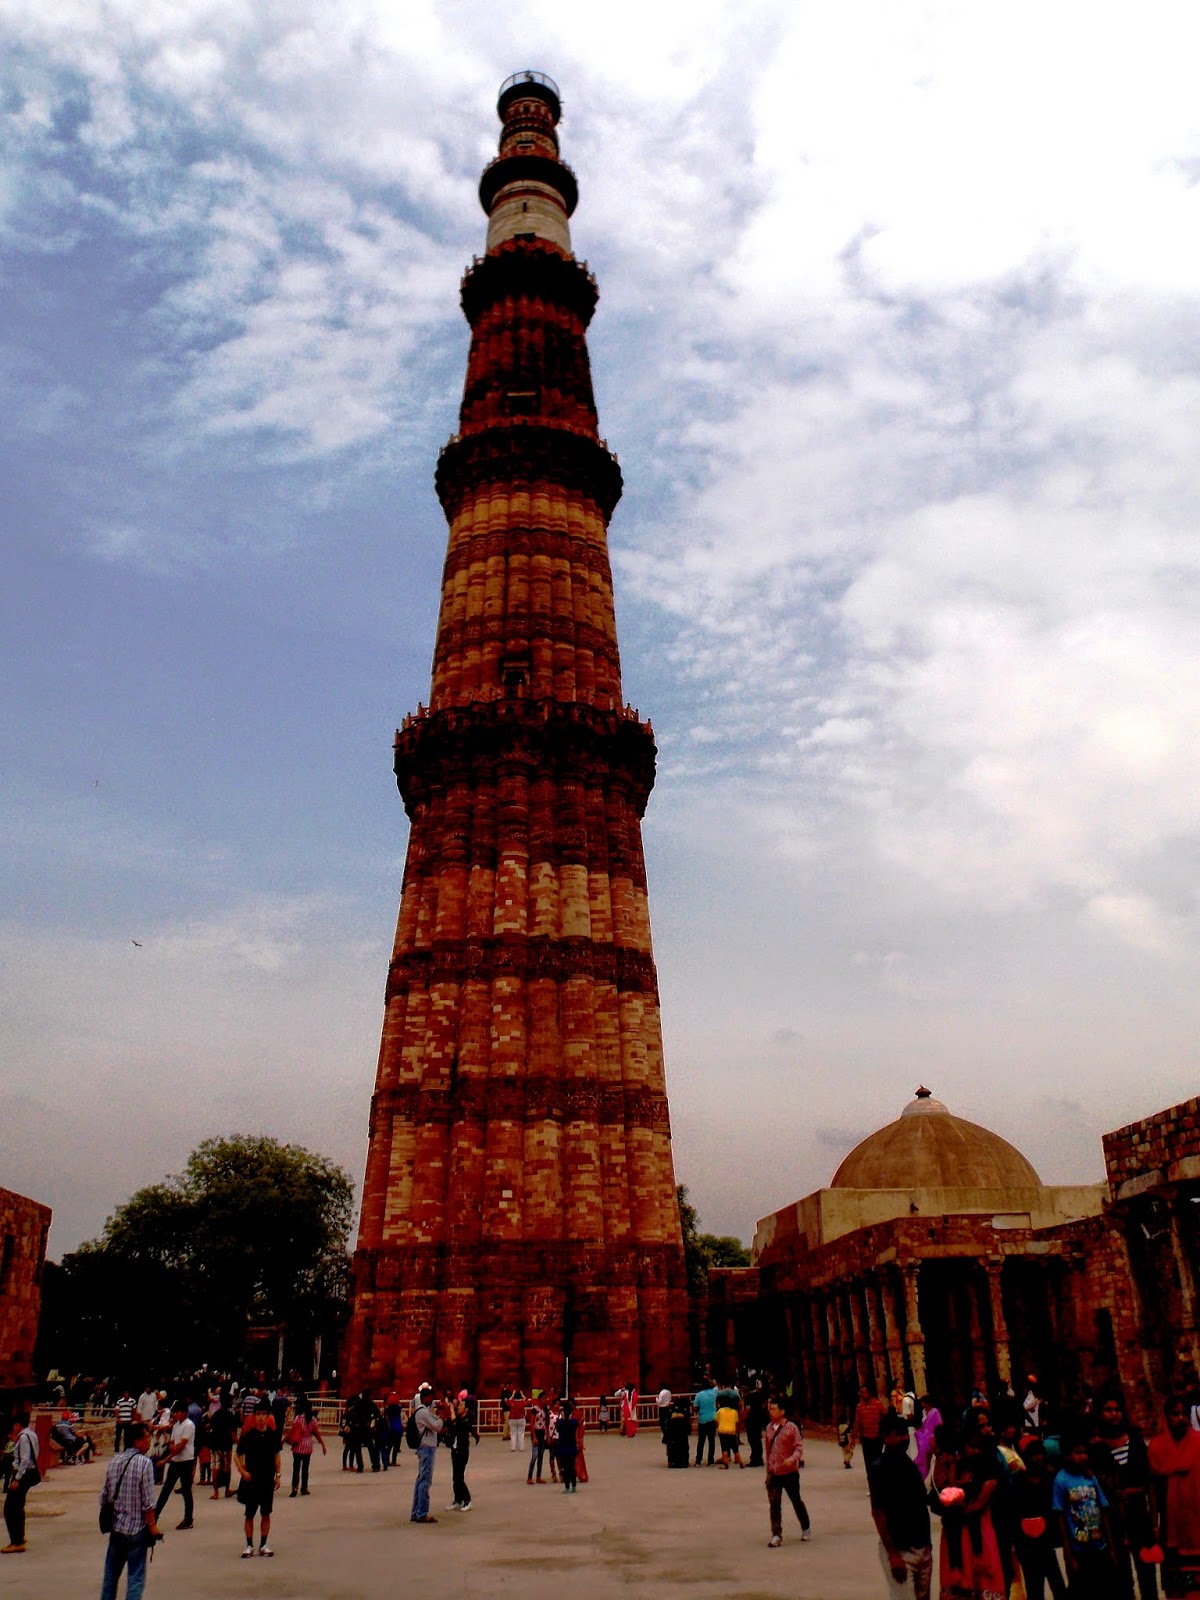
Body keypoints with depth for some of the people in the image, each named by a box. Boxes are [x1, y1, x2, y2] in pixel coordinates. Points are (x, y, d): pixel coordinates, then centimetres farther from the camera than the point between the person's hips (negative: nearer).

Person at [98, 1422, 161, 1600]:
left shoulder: (114, 1461, 3)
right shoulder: (144, 1462, -15)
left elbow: (104, 1498, 7)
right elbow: (148, 1502, -16)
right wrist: (153, 1526, -6)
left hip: (116, 1527, 6)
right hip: (136, 1529, -6)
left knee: (110, 1575, 19)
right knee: (135, 1578, 3)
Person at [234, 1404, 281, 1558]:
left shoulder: (273, 1435, -1)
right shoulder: (248, 1435, -8)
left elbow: (276, 1456, 8)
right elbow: (237, 1456, -2)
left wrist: (277, 1475, 5)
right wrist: (242, 1472, -14)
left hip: (268, 1480, 2)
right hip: (251, 1480, -2)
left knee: (266, 1513, 7)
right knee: (249, 1514, 4)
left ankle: (263, 1545, 17)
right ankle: (249, 1545, 16)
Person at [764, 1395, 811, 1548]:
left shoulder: (791, 1427, -11)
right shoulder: (769, 1428, 5)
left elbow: (799, 1447, -13)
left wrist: (792, 1459, -31)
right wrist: (767, 1468, 15)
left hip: (789, 1472, -4)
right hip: (773, 1474, 4)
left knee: (796, 1501, 13)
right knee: (774, 1504, -1)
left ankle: (806, 1528, 34)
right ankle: (776, 1535, 5)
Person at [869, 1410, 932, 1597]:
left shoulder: (908, 1463, 8)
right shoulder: (879, 1468, -14)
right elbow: (878, 1512, -16)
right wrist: (893, 1555, -19)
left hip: (922, 1546, 7)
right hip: (900, 1549, -7)